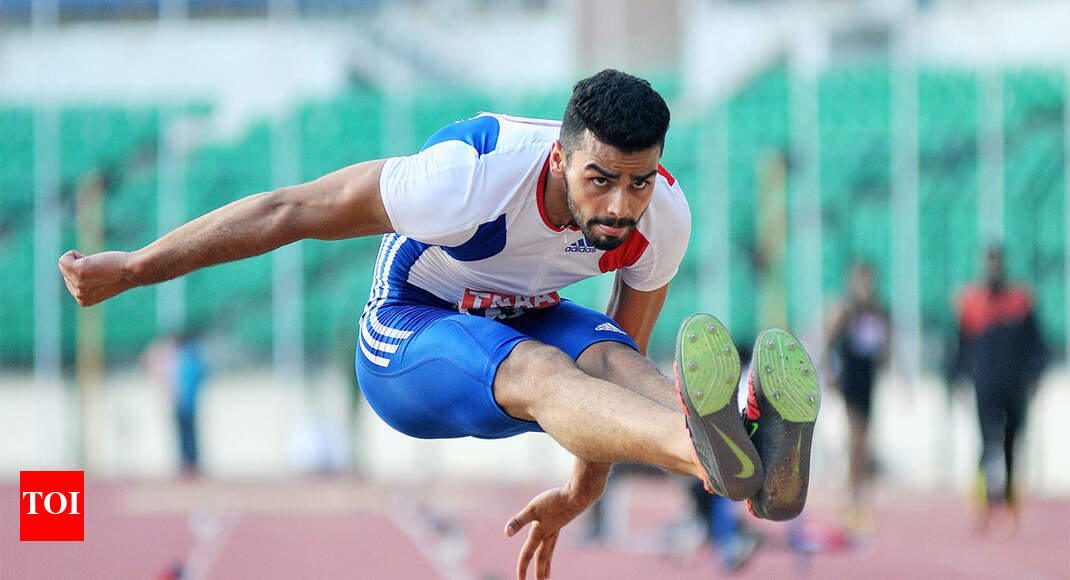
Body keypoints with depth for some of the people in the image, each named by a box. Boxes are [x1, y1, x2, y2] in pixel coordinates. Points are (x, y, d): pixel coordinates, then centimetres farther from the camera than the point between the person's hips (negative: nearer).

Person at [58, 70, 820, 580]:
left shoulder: (663, 214, -17)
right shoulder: (473, 172, -32)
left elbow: (629, 353, 1)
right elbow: (289, 212, -23)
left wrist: (582, 492, 5)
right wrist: (129, 270, -17)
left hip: (525, 322, 5)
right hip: (406, 342, -5)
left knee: (614, 359, -31)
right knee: (535, 371, -39)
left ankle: (761, 464, -64)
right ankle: (713, 451, -73)